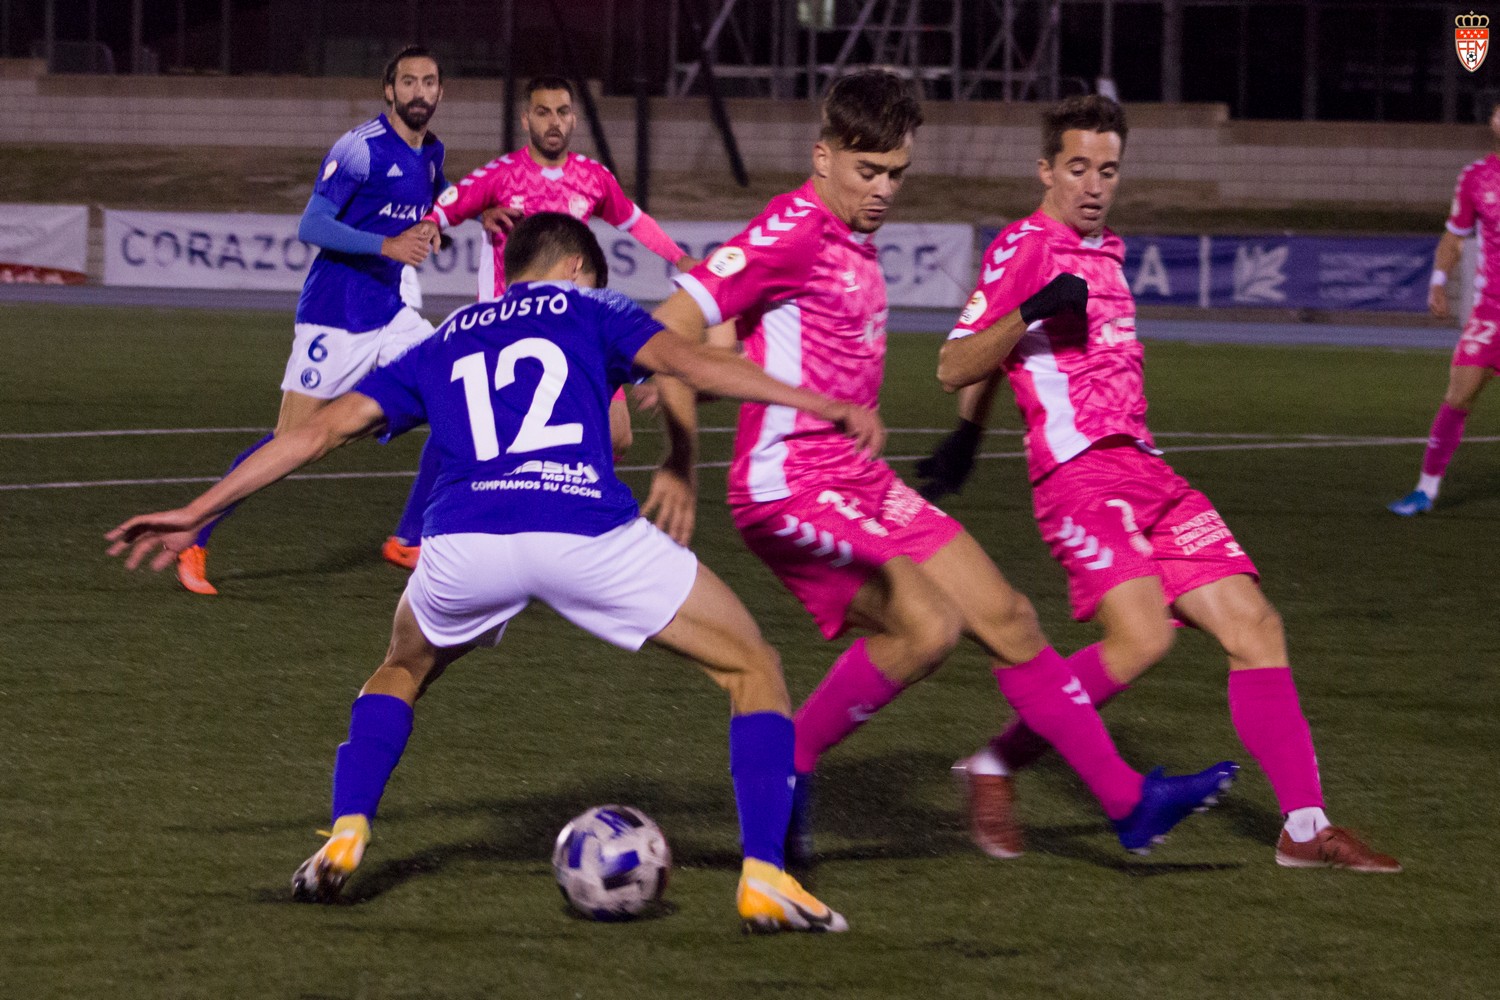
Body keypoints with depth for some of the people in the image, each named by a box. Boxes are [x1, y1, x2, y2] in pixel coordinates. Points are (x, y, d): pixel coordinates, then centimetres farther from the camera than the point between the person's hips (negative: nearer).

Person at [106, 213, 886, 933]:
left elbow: (320, 431, 27)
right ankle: (764, 880, 0)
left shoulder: (441, 348, 33)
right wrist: (822, 404, 3)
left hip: (464, 540, 3)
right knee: (753, 669, 14)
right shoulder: (587, 311, 26)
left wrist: (195, 515, 29)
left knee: (402, 673, 37)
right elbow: (684, 360, 7)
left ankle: (345, 837, 19)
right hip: (585, 532, -3)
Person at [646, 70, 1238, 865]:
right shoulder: (792, 231, -15)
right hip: (788, 489, -10)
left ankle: (1128, 802, 14)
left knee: (1007, 620, 7)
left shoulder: (857, 241, 14)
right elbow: (671, 328, -18)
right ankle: (784, 771, -7)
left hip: (857, 482, 10)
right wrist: (679, 462, -17)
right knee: (926, 625, -23)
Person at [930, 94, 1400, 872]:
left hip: (1145, 472, 9)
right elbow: (954, 368, -10)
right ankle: (996, 765, -7)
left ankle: (1305, 827, 0)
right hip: (1080, 472, -9)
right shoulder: (1026, 246, -3)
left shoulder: (1104, 253, 22)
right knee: (1142, 636, -26)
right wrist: (1032, 313, -23)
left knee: (1253, 625, -1)